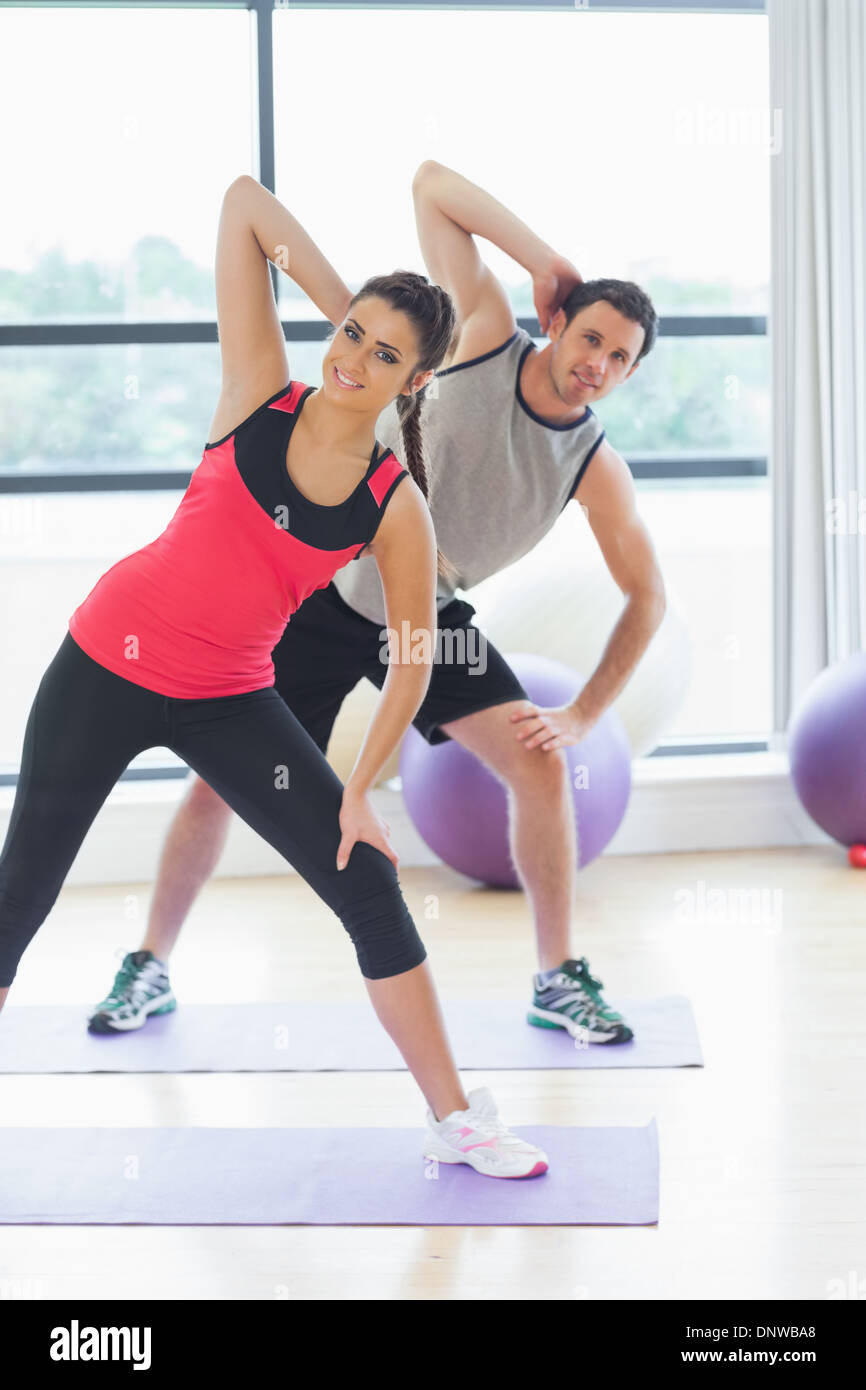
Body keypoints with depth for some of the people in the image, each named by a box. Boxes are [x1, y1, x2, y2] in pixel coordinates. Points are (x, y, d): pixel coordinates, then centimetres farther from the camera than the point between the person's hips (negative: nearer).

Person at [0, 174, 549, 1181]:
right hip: (104, 668, 0)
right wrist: (336, 299, -7)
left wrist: (359, 792, -6)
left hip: (229, 702, 1)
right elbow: (243, 201, -8)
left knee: (370, 886, -3)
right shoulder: (261, 396, -8)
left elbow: (413, 660, -3)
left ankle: (455, 1120, 10)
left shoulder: (396, 505, -9)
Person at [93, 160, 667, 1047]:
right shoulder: (484, 337, -13)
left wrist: (583, 716, -13)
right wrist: (546, 263, -21)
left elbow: (647, 595, -4)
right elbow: (429, 183, -14)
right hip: (325, 589, -2)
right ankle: (149, 969, 16)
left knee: (540, 763, -13)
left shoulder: (596, 469, -10)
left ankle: (558, 980, 3)